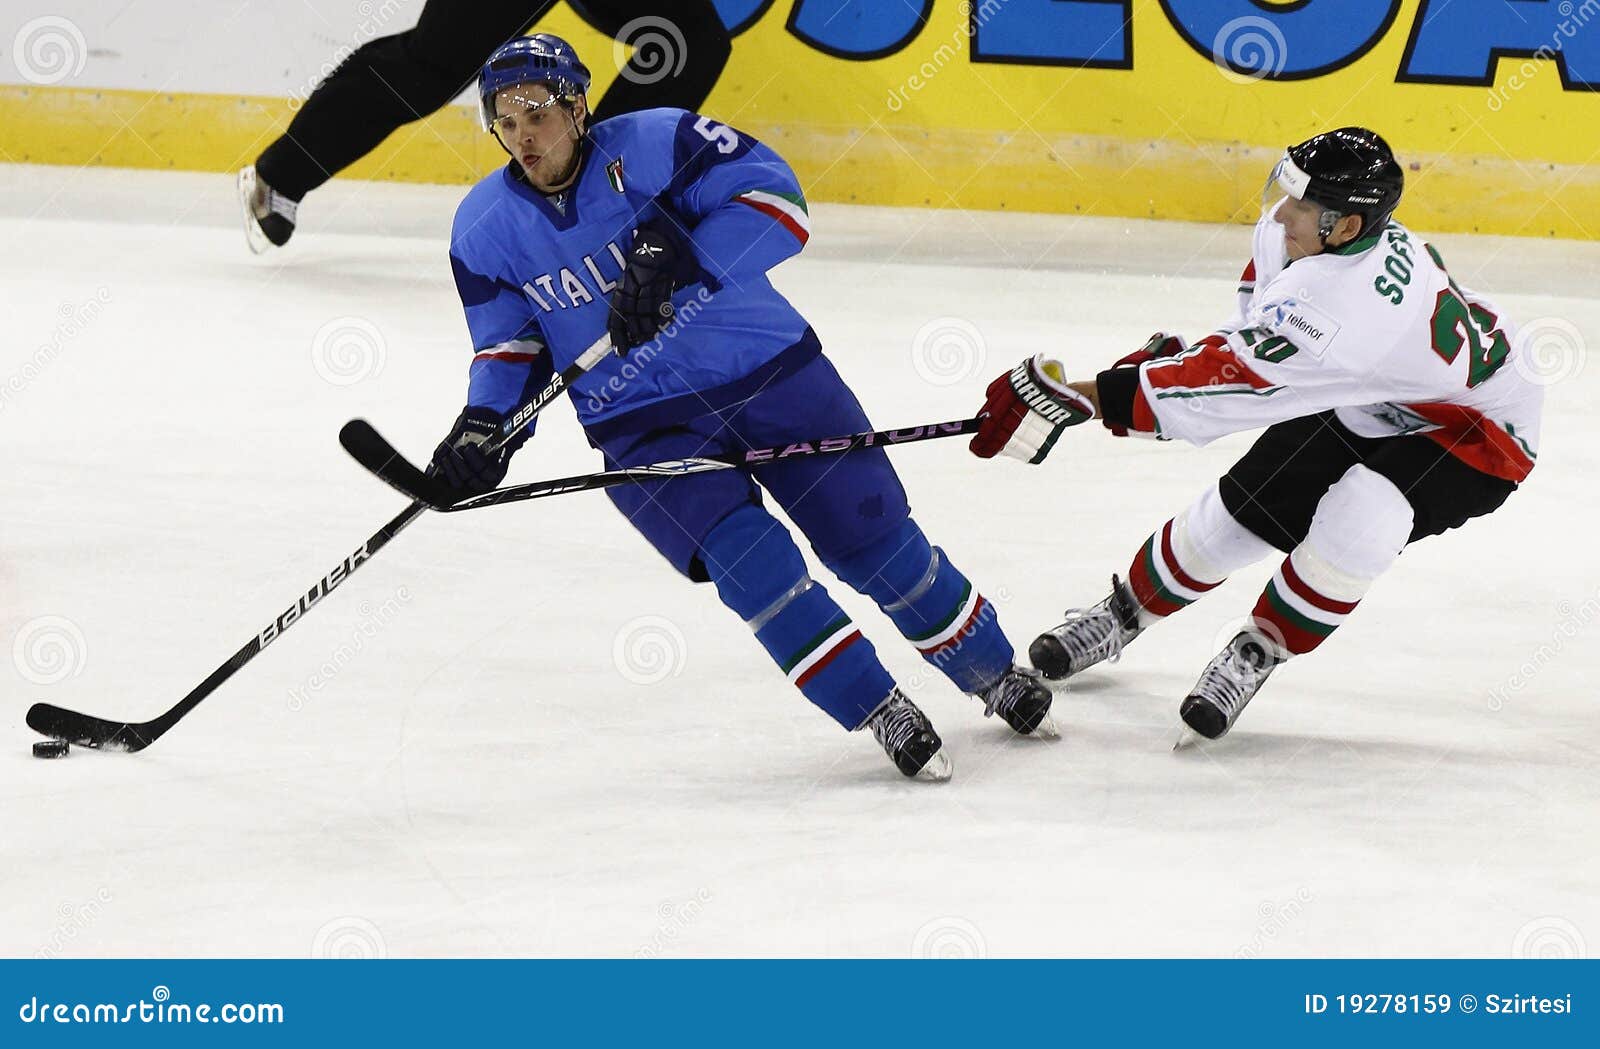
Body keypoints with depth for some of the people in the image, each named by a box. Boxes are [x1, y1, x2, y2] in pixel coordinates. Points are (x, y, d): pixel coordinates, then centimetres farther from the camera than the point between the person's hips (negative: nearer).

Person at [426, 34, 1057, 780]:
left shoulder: (654, 144, -17)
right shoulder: (485, 227, -3)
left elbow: (776, 200, -24)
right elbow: (510, 341, 8)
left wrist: (678, 262, -35)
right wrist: (484, 425, -10)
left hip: (769, 373, -2)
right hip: (645, 429, 2)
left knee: (872, 540, 0)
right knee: (746, 557, -20)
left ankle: (997, 676, 23)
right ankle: (882, 716, -8)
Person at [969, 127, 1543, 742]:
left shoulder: (1350, 306, -44)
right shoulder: (1287, 231, -17)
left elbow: (1227, 386, -45)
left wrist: (1074, 397, -44)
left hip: (1475, 429, -8)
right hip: (1357, 401, 8)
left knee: (1358, 516, -34)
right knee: (1235, 511, 4)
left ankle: (1258, 652, -8)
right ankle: (1121, 617, 32)